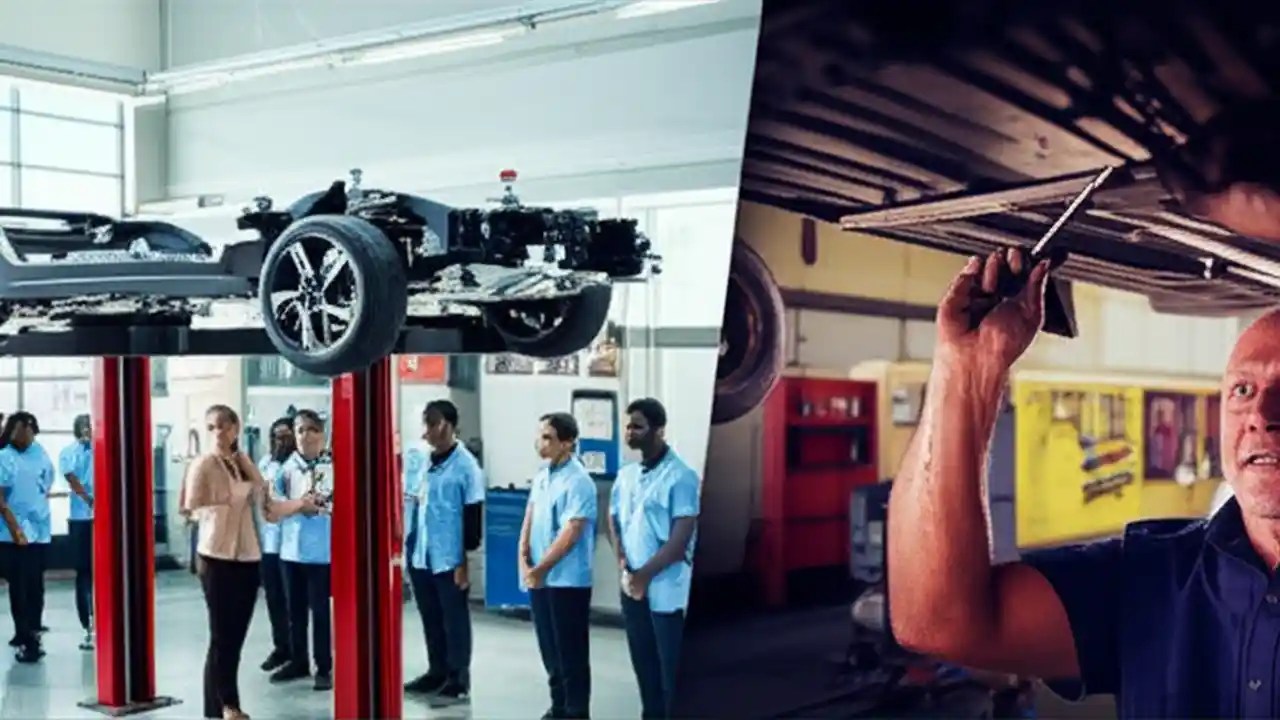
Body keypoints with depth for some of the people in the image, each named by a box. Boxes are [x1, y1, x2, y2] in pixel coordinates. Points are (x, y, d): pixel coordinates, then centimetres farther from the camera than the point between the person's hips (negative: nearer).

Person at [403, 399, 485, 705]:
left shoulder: (466, 465, -10)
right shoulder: (422, 460, 9)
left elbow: (473, 516, -11)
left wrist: (466, 559, -13)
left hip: (449, 559, -6)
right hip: (421, 556, 6)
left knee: (454, 620, 3)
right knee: (431, 619, 15)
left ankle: (459, 681, 11)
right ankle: (437, 672, 27)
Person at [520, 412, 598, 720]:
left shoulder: (578, 482, -17)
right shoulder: (541, 475, 8)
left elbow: (570, 534, -21)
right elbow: (530, 518, 11)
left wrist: (540, 569, -16)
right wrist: (524, 560, -1)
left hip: (567, 580, -8)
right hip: (539, 577, 8)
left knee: (571, 652, 2)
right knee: (549, 649, 16)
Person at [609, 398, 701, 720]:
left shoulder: (681, 476, -12)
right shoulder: (626, 474, 9)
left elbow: (682, 538, -16)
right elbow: (613, 520, 14)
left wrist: (645, 574, -14)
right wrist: (624, 565, -2)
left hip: (665, 588, -6)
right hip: (632, 585, 7)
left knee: (671, 666, -1)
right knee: (643, 662, 14)